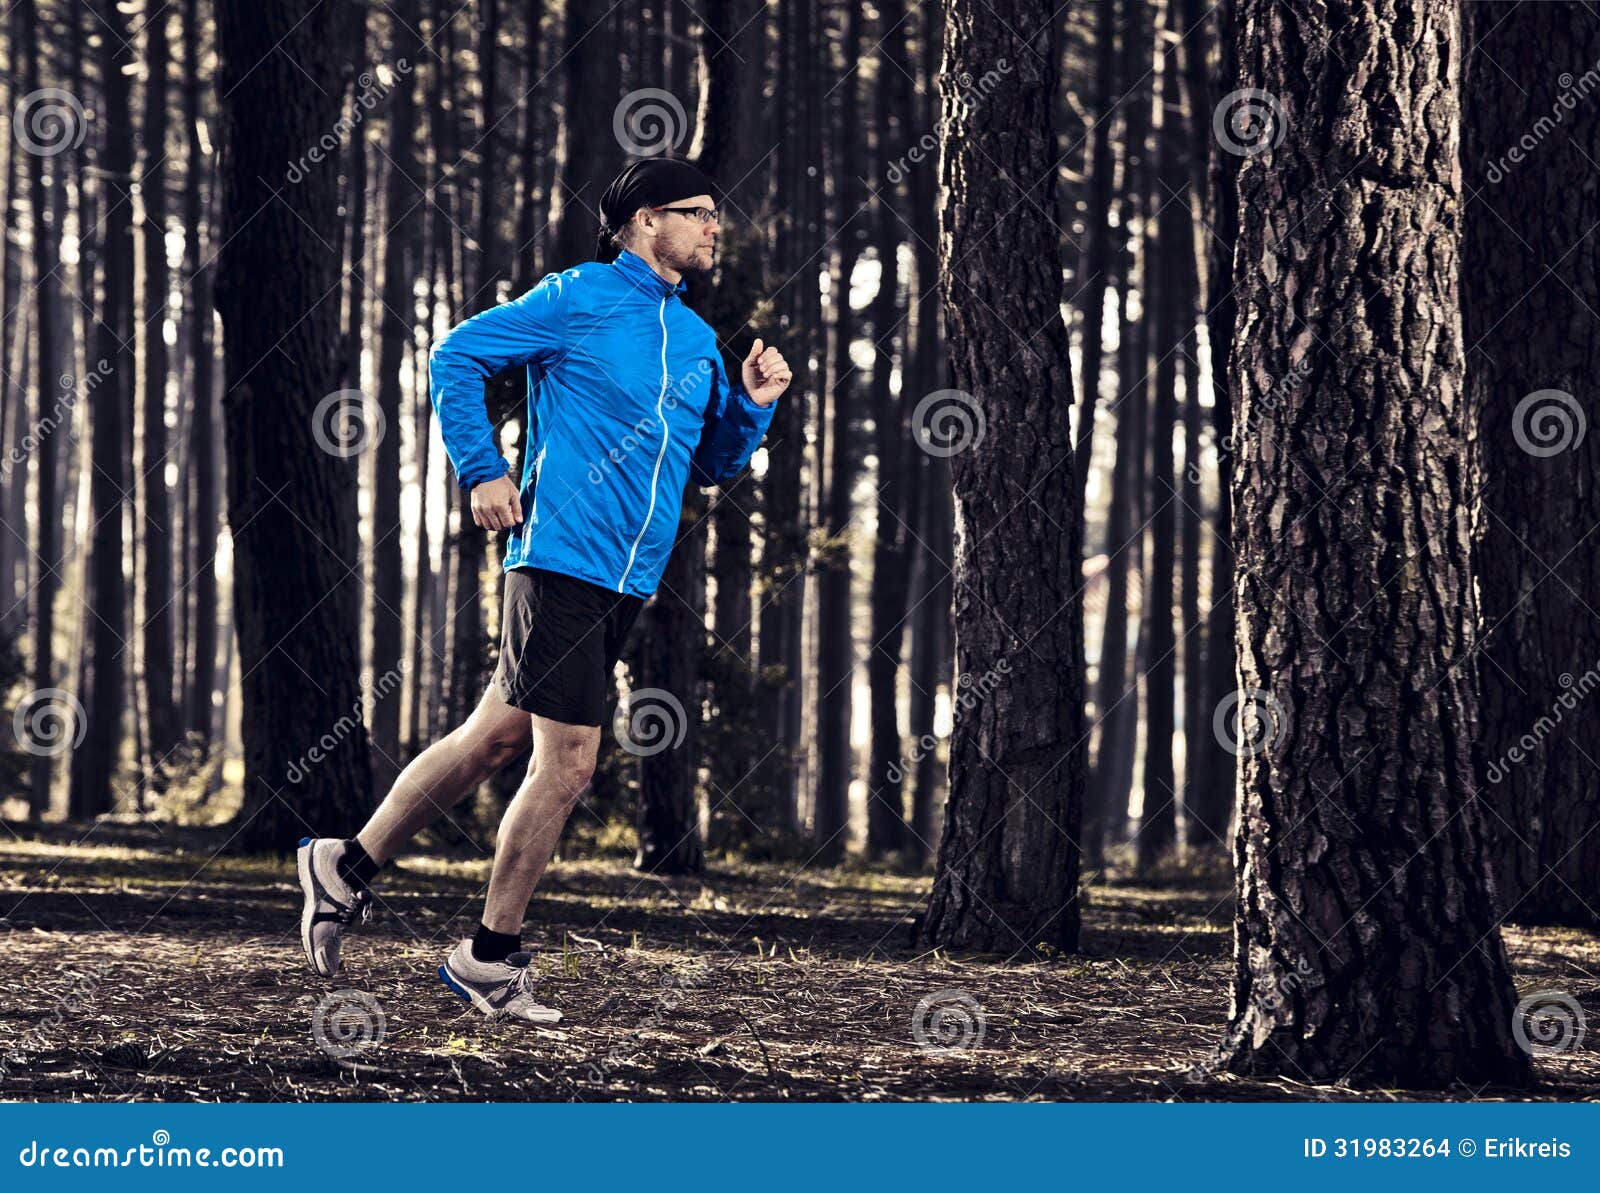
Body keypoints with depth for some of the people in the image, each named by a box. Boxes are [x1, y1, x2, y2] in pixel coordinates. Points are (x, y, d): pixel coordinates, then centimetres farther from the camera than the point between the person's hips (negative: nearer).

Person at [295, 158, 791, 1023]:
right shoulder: (579, 298, -4)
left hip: (630, 583, 8)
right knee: (568, 763, -8)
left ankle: (349, 867, 25)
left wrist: (752, 403, 5)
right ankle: (491, 956, 4)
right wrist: (482, 472, -10)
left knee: (496, 738, 11)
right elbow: (456, 356, -2)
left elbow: (712, 463, 25)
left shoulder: (697, 340, 17)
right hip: (562, 557, -8)